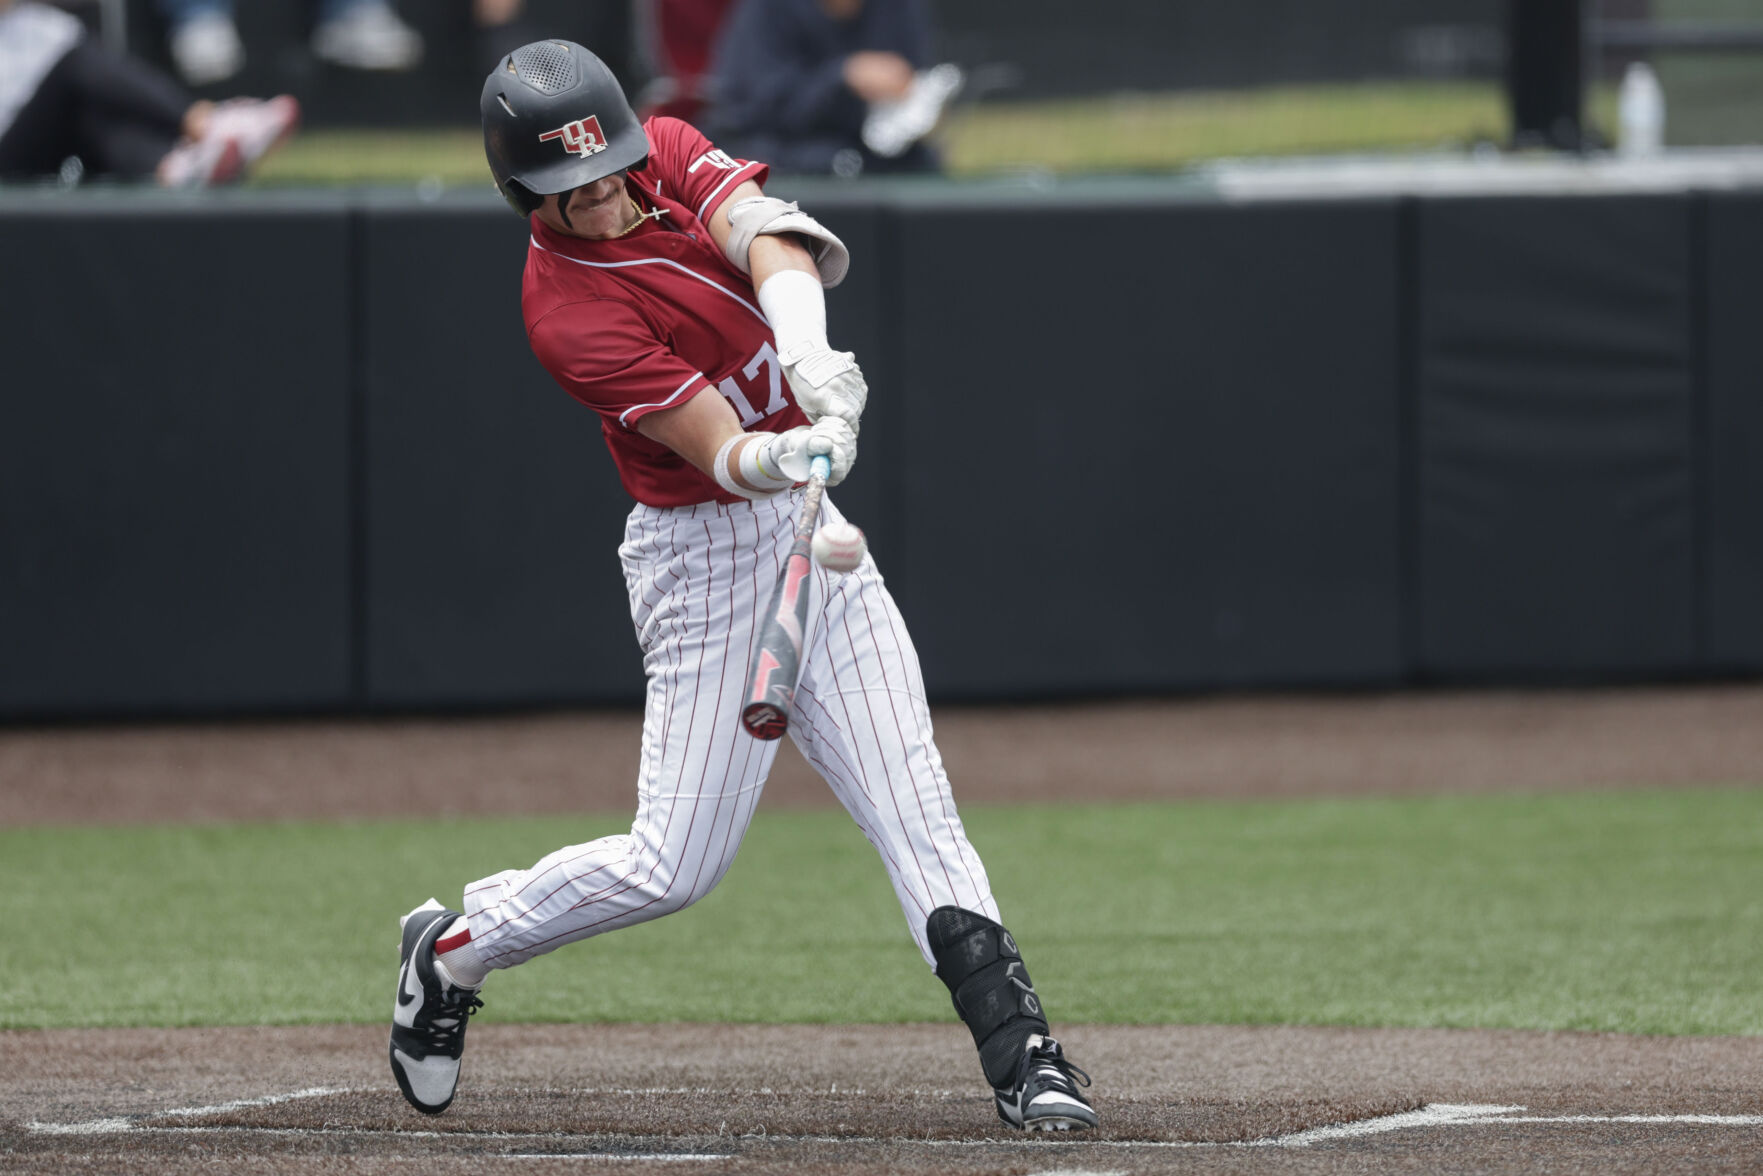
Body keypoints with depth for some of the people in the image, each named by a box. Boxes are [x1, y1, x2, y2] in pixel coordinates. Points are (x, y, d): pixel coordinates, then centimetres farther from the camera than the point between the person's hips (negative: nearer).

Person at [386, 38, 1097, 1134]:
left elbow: (765, 233, -21)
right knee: (676, 864, -4)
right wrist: (783, 457, -50)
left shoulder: (671, 153, -2)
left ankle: (1019, 1043, -7)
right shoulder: (571, 314, -22)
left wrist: (805, 344, -40)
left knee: (911, 799, -2)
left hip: (804, 515, 6)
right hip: (706, 555, -6)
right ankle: (452, 950, 18)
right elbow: (721, 453, -28)